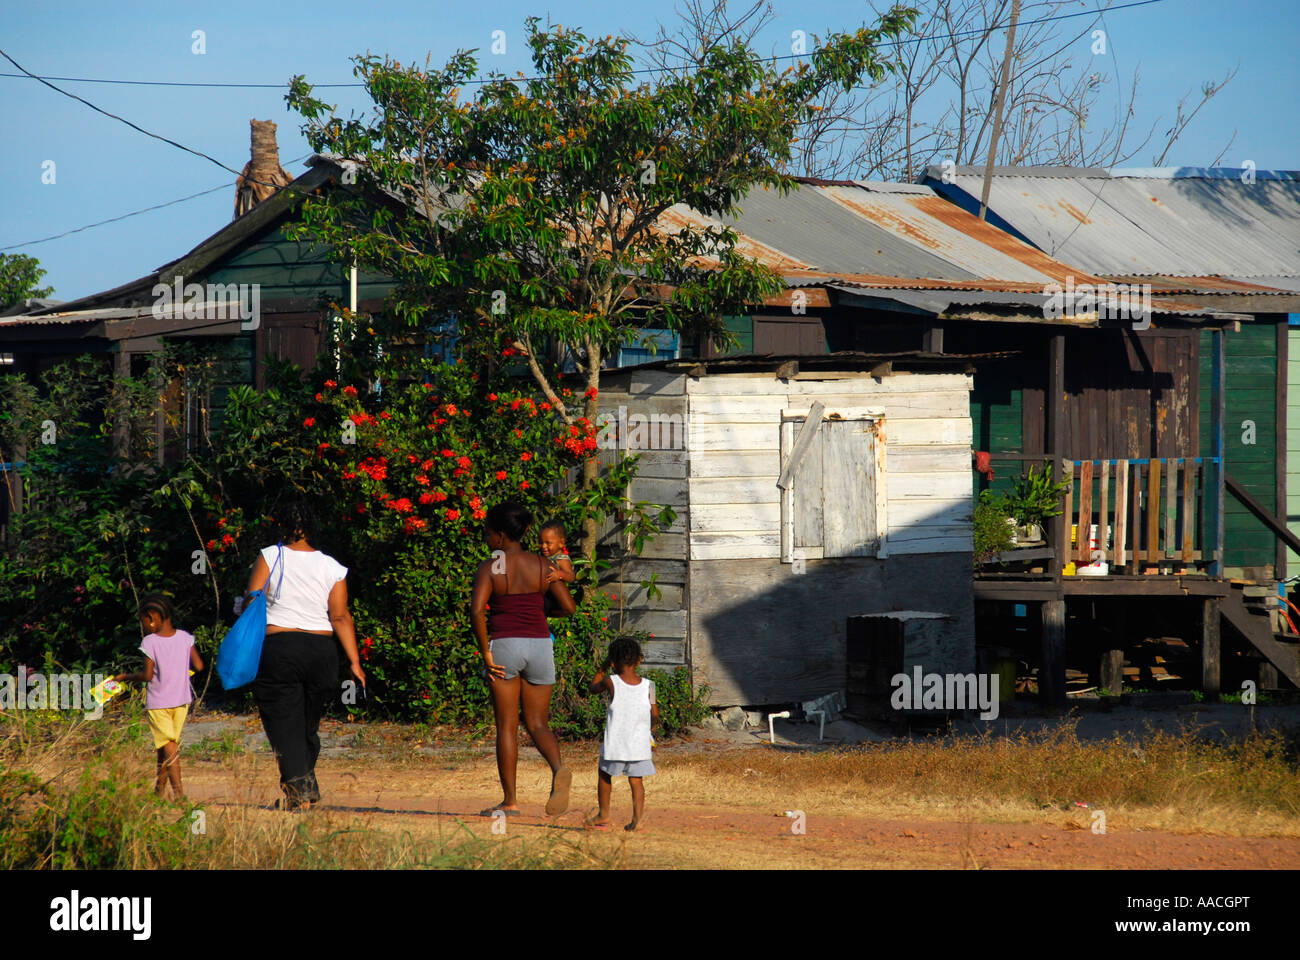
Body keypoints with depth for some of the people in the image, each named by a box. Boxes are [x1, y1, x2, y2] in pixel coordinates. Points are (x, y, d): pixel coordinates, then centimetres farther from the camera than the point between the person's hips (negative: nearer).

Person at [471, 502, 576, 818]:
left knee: (507, 726, 6)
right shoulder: (542, 565, 3)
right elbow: (568, 607, 2)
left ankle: (510, 801, 6)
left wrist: (485, 653, -10)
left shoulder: (489, 568, -6)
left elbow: (476, 611, -18)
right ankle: (558, 769, -22)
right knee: (537, 723, 9)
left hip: (503, 646, -3)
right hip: (539, 646, 3)